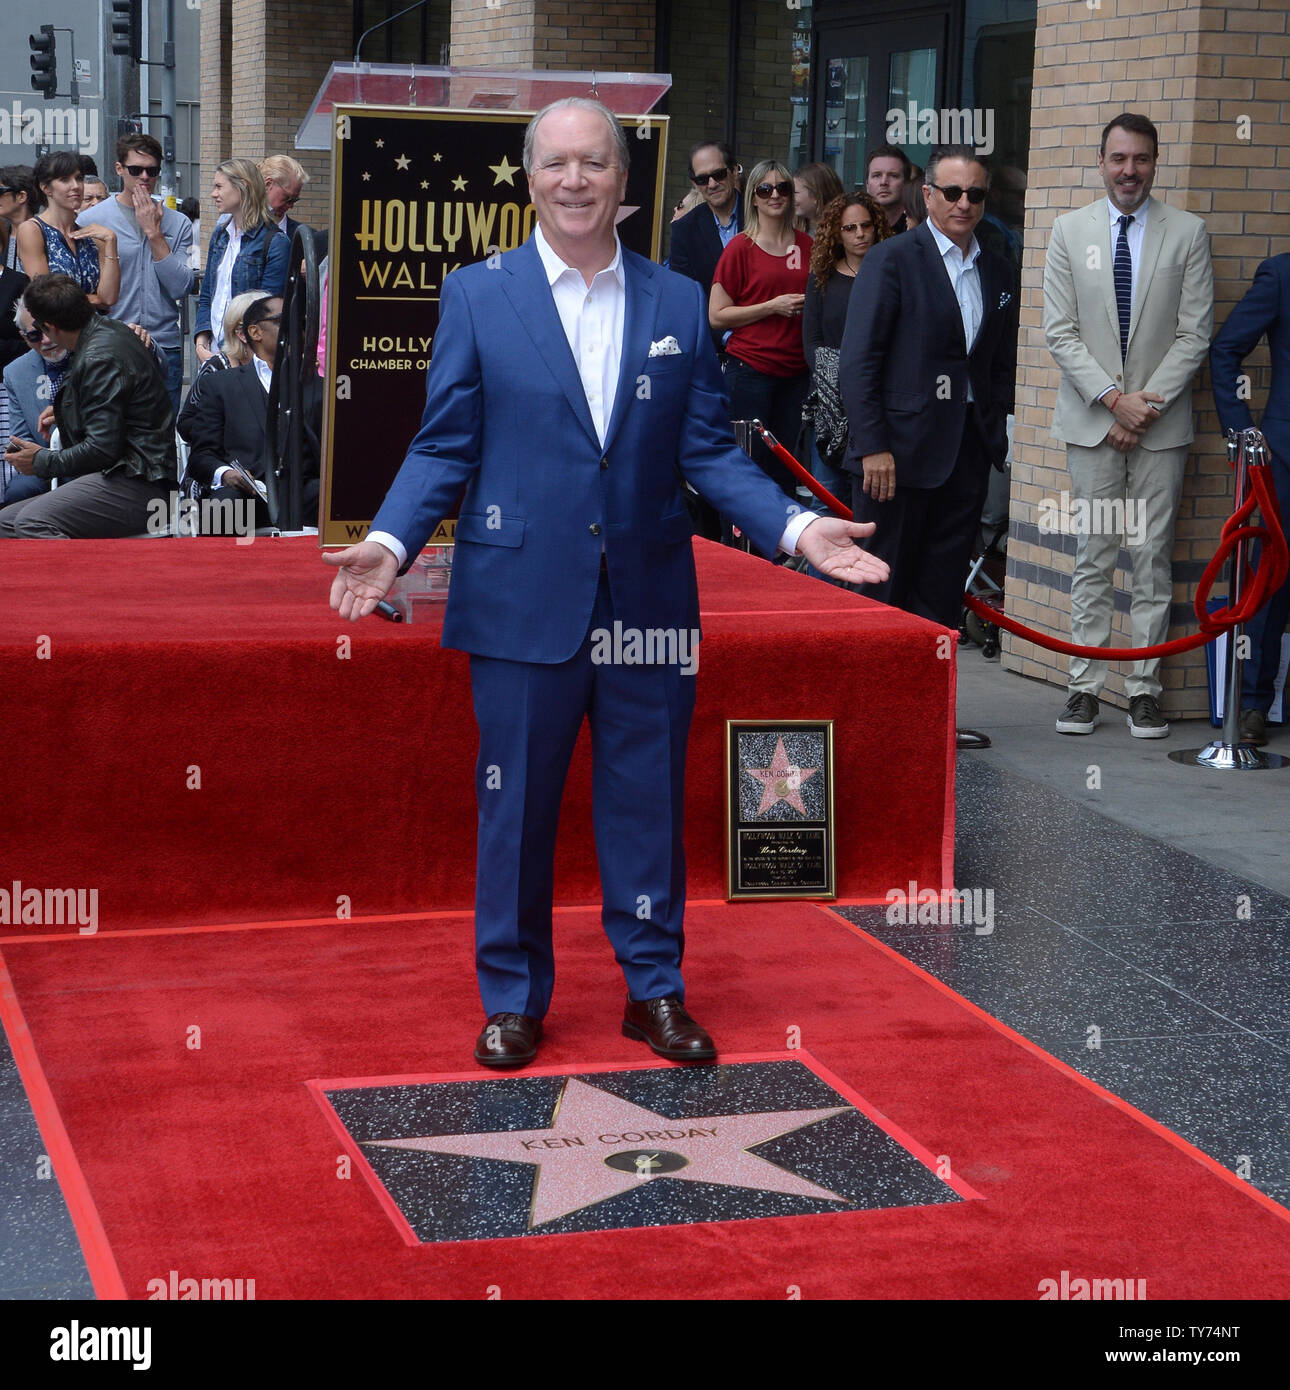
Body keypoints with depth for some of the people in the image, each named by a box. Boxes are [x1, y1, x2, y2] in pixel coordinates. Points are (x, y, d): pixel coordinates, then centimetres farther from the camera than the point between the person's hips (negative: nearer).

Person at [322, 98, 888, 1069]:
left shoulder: (680, 304, 7)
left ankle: (656, 988, 25)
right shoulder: (477, 295, 1)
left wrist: (797, 526, -6)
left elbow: (707, 450, 7)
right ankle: (513, 998, 21)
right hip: (522, 602, -2)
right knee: (517, 806, 6)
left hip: (648, 603, 2)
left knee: (649, 804, 9)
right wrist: (390, 541, -15)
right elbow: (446, 447, 1)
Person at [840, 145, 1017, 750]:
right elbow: (858, 360, -9)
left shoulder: (996, 271, 13)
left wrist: (998, 436, 6)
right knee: (881, 590, 1)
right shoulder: (892, 259, -5)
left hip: (966, 451, 6)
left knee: (941, 593, 9)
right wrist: (872, 445, -15)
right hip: (902, 449, -5)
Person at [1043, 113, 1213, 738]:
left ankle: (1144, 688, 7)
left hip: (1162, 424, 0)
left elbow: (1195, 332, 0)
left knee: (1154, 559, 1)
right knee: (1092, 559, 2)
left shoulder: (1187, 232, 3)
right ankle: (1085, 686, 8)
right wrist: (1113, 398, -9)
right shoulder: (1070, 230, 5)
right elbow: (1060, 331, 1)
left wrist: (1149, 400, -10)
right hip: (1091, 420, 0)